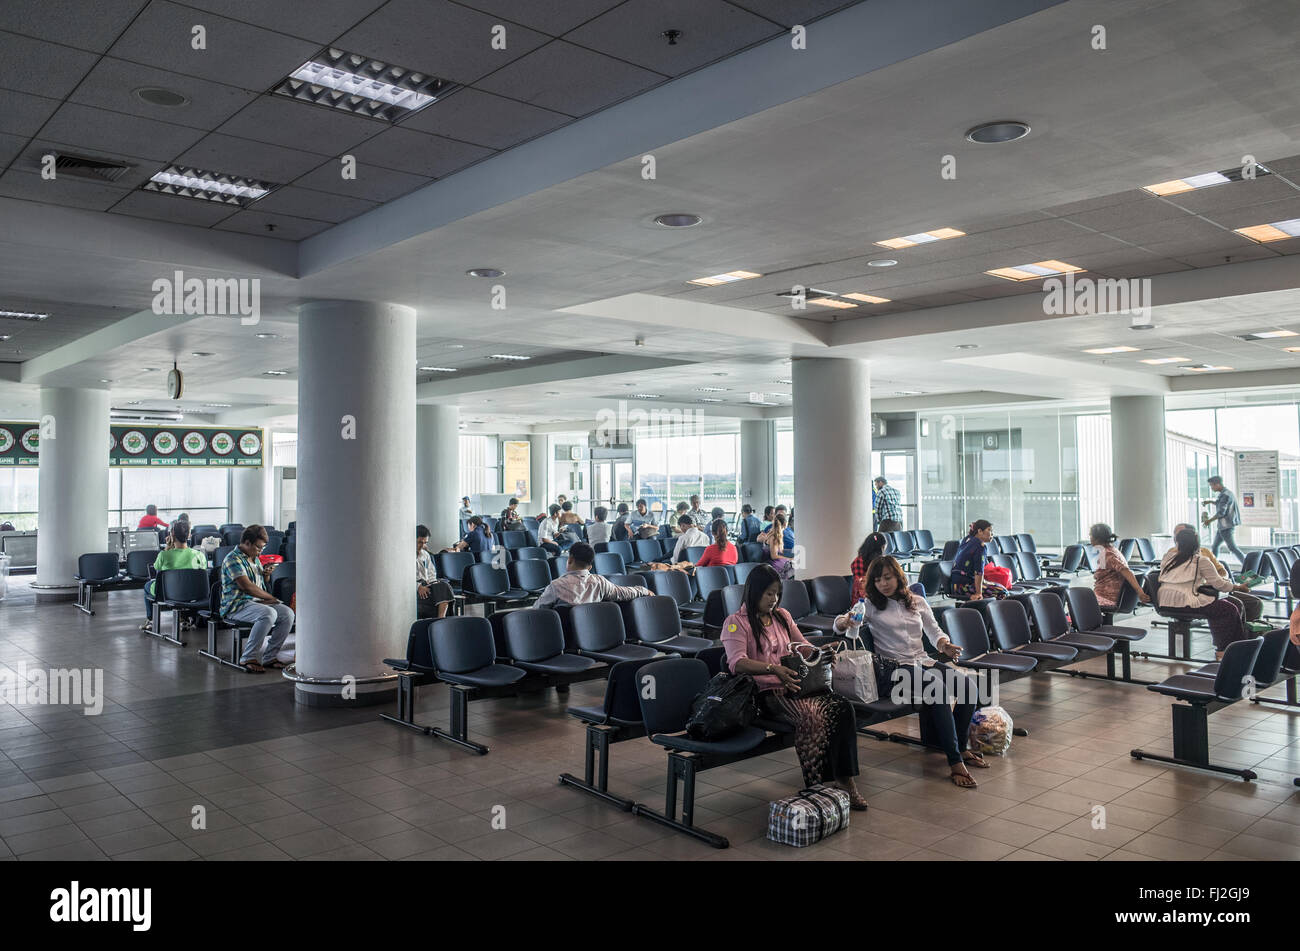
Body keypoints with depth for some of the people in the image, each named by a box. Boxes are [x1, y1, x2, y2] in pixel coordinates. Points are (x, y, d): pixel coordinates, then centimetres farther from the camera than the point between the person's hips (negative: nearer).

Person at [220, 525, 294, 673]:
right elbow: (247, 586, -18)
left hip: (257, 602, 9)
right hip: (237, 606, -9)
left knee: (287, 613, -14)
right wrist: (271, 598, -9)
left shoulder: (255, 560, 21)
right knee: (269, 613, -35)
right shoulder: (233, 559, -9)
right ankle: (248, 658, -27)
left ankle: (269, 657, -9)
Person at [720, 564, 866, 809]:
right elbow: (737, 662, -15)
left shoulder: (782, 616, 20)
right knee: (811, 715, -34)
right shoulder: (736, 623, -1)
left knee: (843, 707, -21)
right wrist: (773, 668, -30)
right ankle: (813, 787, -27)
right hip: (766, 694, -6)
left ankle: (844, 779, -19)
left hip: (794, 686, 6)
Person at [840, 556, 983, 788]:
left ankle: (962, 748, -5)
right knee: (937, 688, -33)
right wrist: (843, 622, -28)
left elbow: (934, 631, 20)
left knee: (966, 684, -21)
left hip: (923, 662, 5)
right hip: (893, 669, -5)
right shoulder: (871, 606, 6)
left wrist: (944, 645, -3)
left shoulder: (918, 603, 16)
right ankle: (955, 763, -32)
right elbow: (840, 623, -3)